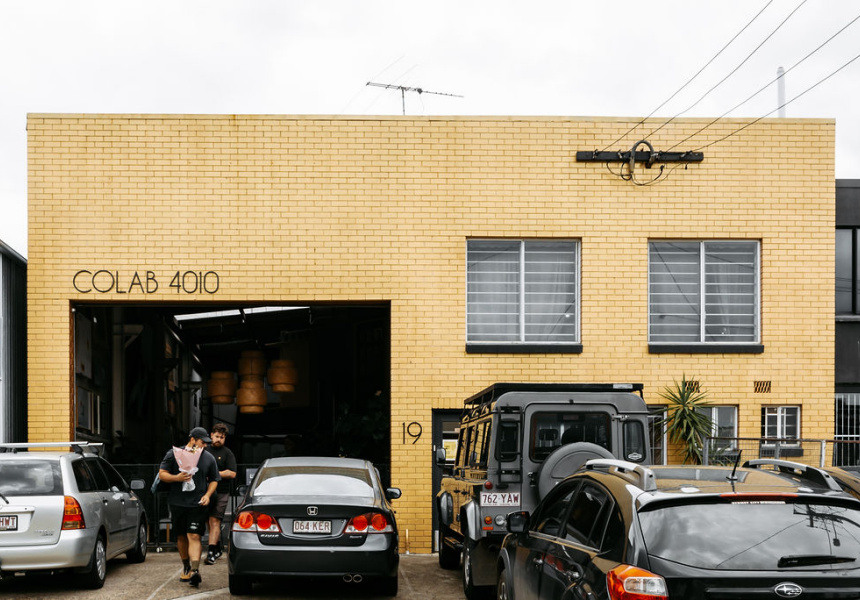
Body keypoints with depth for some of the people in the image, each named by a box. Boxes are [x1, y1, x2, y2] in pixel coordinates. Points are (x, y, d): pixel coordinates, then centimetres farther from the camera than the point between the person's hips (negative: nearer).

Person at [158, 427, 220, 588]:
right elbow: (162, 474, 2)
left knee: (194, 536, -13)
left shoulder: (208, 458, 8)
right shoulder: (174, 454, 2)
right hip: (178, 503, 1)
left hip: (198, 504, -1)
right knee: (181, 537, 11)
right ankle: (186, 567, 28)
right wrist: (177, 478, -16)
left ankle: (195, 571, -22)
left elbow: (214, 480, 17)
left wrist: (208, 495, 0)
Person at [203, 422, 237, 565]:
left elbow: (232, 473, -6)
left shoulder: (227, 453, 3)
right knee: (209, 522, 10)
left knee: (214, 521, -11)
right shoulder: (204, 450, 14)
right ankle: (218, 548, 25)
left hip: (221, 493, -4)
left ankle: (211, 552, -16)